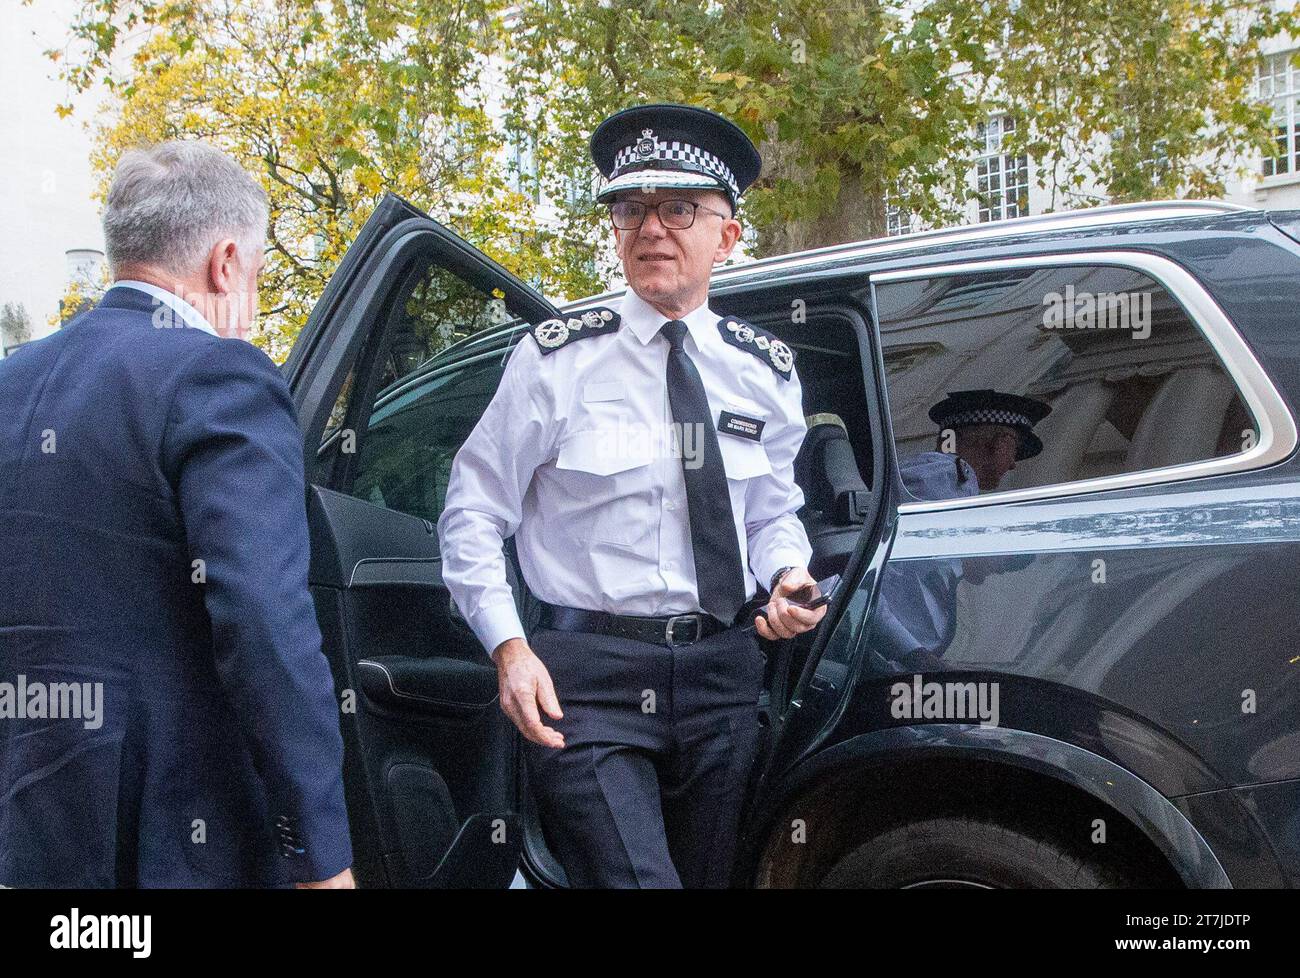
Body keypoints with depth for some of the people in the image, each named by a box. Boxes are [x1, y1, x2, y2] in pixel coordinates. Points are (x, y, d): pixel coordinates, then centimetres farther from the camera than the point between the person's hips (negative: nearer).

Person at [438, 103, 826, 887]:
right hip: (589, 677, -4)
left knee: (711, 875, 19)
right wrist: (509, 648, -10)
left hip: (723, 675, 5)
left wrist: (788, 577, -4)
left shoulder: (767, 370, 6)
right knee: (635, 876, -21)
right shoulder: (559, 360, -5)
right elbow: (473, 514, 0)